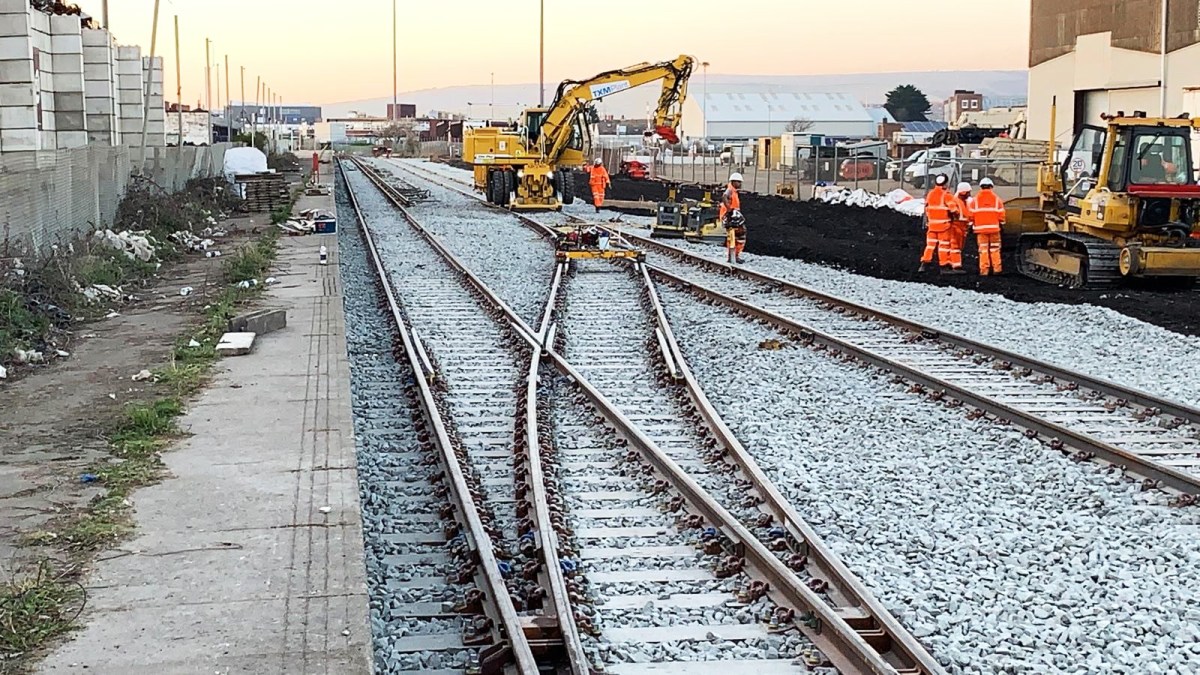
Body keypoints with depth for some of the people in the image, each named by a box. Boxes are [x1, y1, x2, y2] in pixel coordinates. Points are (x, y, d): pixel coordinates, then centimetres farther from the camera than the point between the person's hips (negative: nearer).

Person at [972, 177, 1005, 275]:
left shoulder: (976, 200, 1)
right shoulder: (996, 199, 2)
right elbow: (1001, 214, 2)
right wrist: (1001, 224, 17)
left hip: (980, 228, 0)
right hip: (994, 227, 0)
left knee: (983, 249, 2)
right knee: (995, 249, 9)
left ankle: (984, 270, -2)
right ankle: (996, 269, 8)